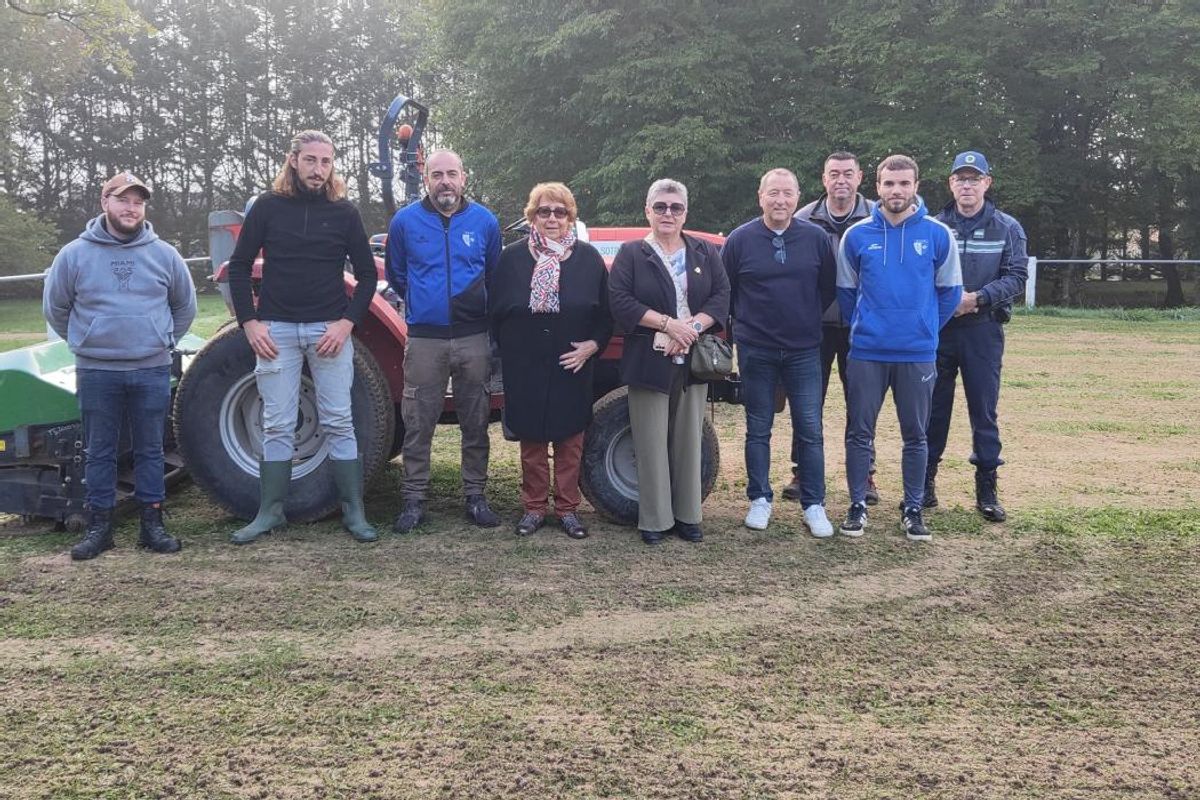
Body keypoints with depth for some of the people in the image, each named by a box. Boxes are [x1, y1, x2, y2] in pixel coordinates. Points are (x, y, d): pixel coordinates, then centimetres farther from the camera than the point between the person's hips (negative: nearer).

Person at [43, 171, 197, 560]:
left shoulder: (164, 255, 3)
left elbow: (185, 306, 16)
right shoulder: (74, 255, 0)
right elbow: (55, 309, 11)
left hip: (152, 371, 1)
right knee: (99, 452, 7)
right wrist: (85, 343, 13)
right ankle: (99, 527, 16)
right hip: (96, 372, 0)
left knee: (150, 450, 7)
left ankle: (152, 524, 16)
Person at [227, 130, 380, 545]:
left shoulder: (343, 211, 3)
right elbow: (239, 266, 6)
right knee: (277, 426, 6)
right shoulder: (267, 206, 2)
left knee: (339, 423, 2)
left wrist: (346, 322, -8)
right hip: (276, 330, 0)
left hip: (329, 329, 0)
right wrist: (250, 322, -4)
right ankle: (270, 511, 16)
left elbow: (367, 274, 5)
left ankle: (354, 511, 9)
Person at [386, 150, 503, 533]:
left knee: (475, 423, 8)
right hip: (424, 339, -1)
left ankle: (475, 496, 19)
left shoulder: (485, 221, 4)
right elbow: (396, 274, 16)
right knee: (418, 425, 2)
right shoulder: (405, 221, 2)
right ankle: (414, 498, 13)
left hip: (473, 339, 1)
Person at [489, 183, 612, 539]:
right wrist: (509, 348, -1)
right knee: (531, 437, 8)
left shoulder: (588, 258, 1)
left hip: (573, 368, 0)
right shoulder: (512, 257, 1)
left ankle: (568, 508, 19)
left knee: (570, 438, 7)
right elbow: (495, 309, 4)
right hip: (524, 368, 0)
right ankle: (534, 506, 20)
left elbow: (607, 311, 3)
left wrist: (593, 344, -10)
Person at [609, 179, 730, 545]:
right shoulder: (631, 253, 2)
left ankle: (687, 516, 16)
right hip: (647, 362, -2)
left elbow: (721, 296, 2)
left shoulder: (706, 253, 11)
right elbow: (620, 301, -9)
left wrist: (691, 328, -14)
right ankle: (654, 519, 9)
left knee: (688, 441, 7)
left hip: (693, 362, 3)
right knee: (652, 443, 1)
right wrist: (667, 324, -17)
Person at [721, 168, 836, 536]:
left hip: (804, 350, 1)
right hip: (755, 351, 0)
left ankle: (814, 506, 11)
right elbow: (724, 290, 6)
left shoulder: (816, 238, -1)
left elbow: (828, 287, 8)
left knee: (810, 432, 2)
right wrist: (745, 324, 9)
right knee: (758, 430, 9)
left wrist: (807, 320, 8)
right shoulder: (740, 239, -3)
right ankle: (760, 500, 21)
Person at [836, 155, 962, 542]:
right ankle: (857, 506, 18)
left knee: (915, 435, 8)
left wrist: (925, 327, 9)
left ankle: (913, 509, 20)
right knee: (859, 432, 5)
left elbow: (950, 290, 7)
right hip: (867, 352, 0)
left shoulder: (937, 234, -2)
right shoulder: (857, 235, 0)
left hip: (918, 353, 0)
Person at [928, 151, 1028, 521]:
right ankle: (925, 480, 18)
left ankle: (986, 490, 11)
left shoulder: (1007, 228, 4)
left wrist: (977, 298, -16)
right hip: (937, 329, 0)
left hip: (983, 331, 0)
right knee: (934, 408, 7)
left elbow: (1016, 277, -2)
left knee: (984, 411, 3)